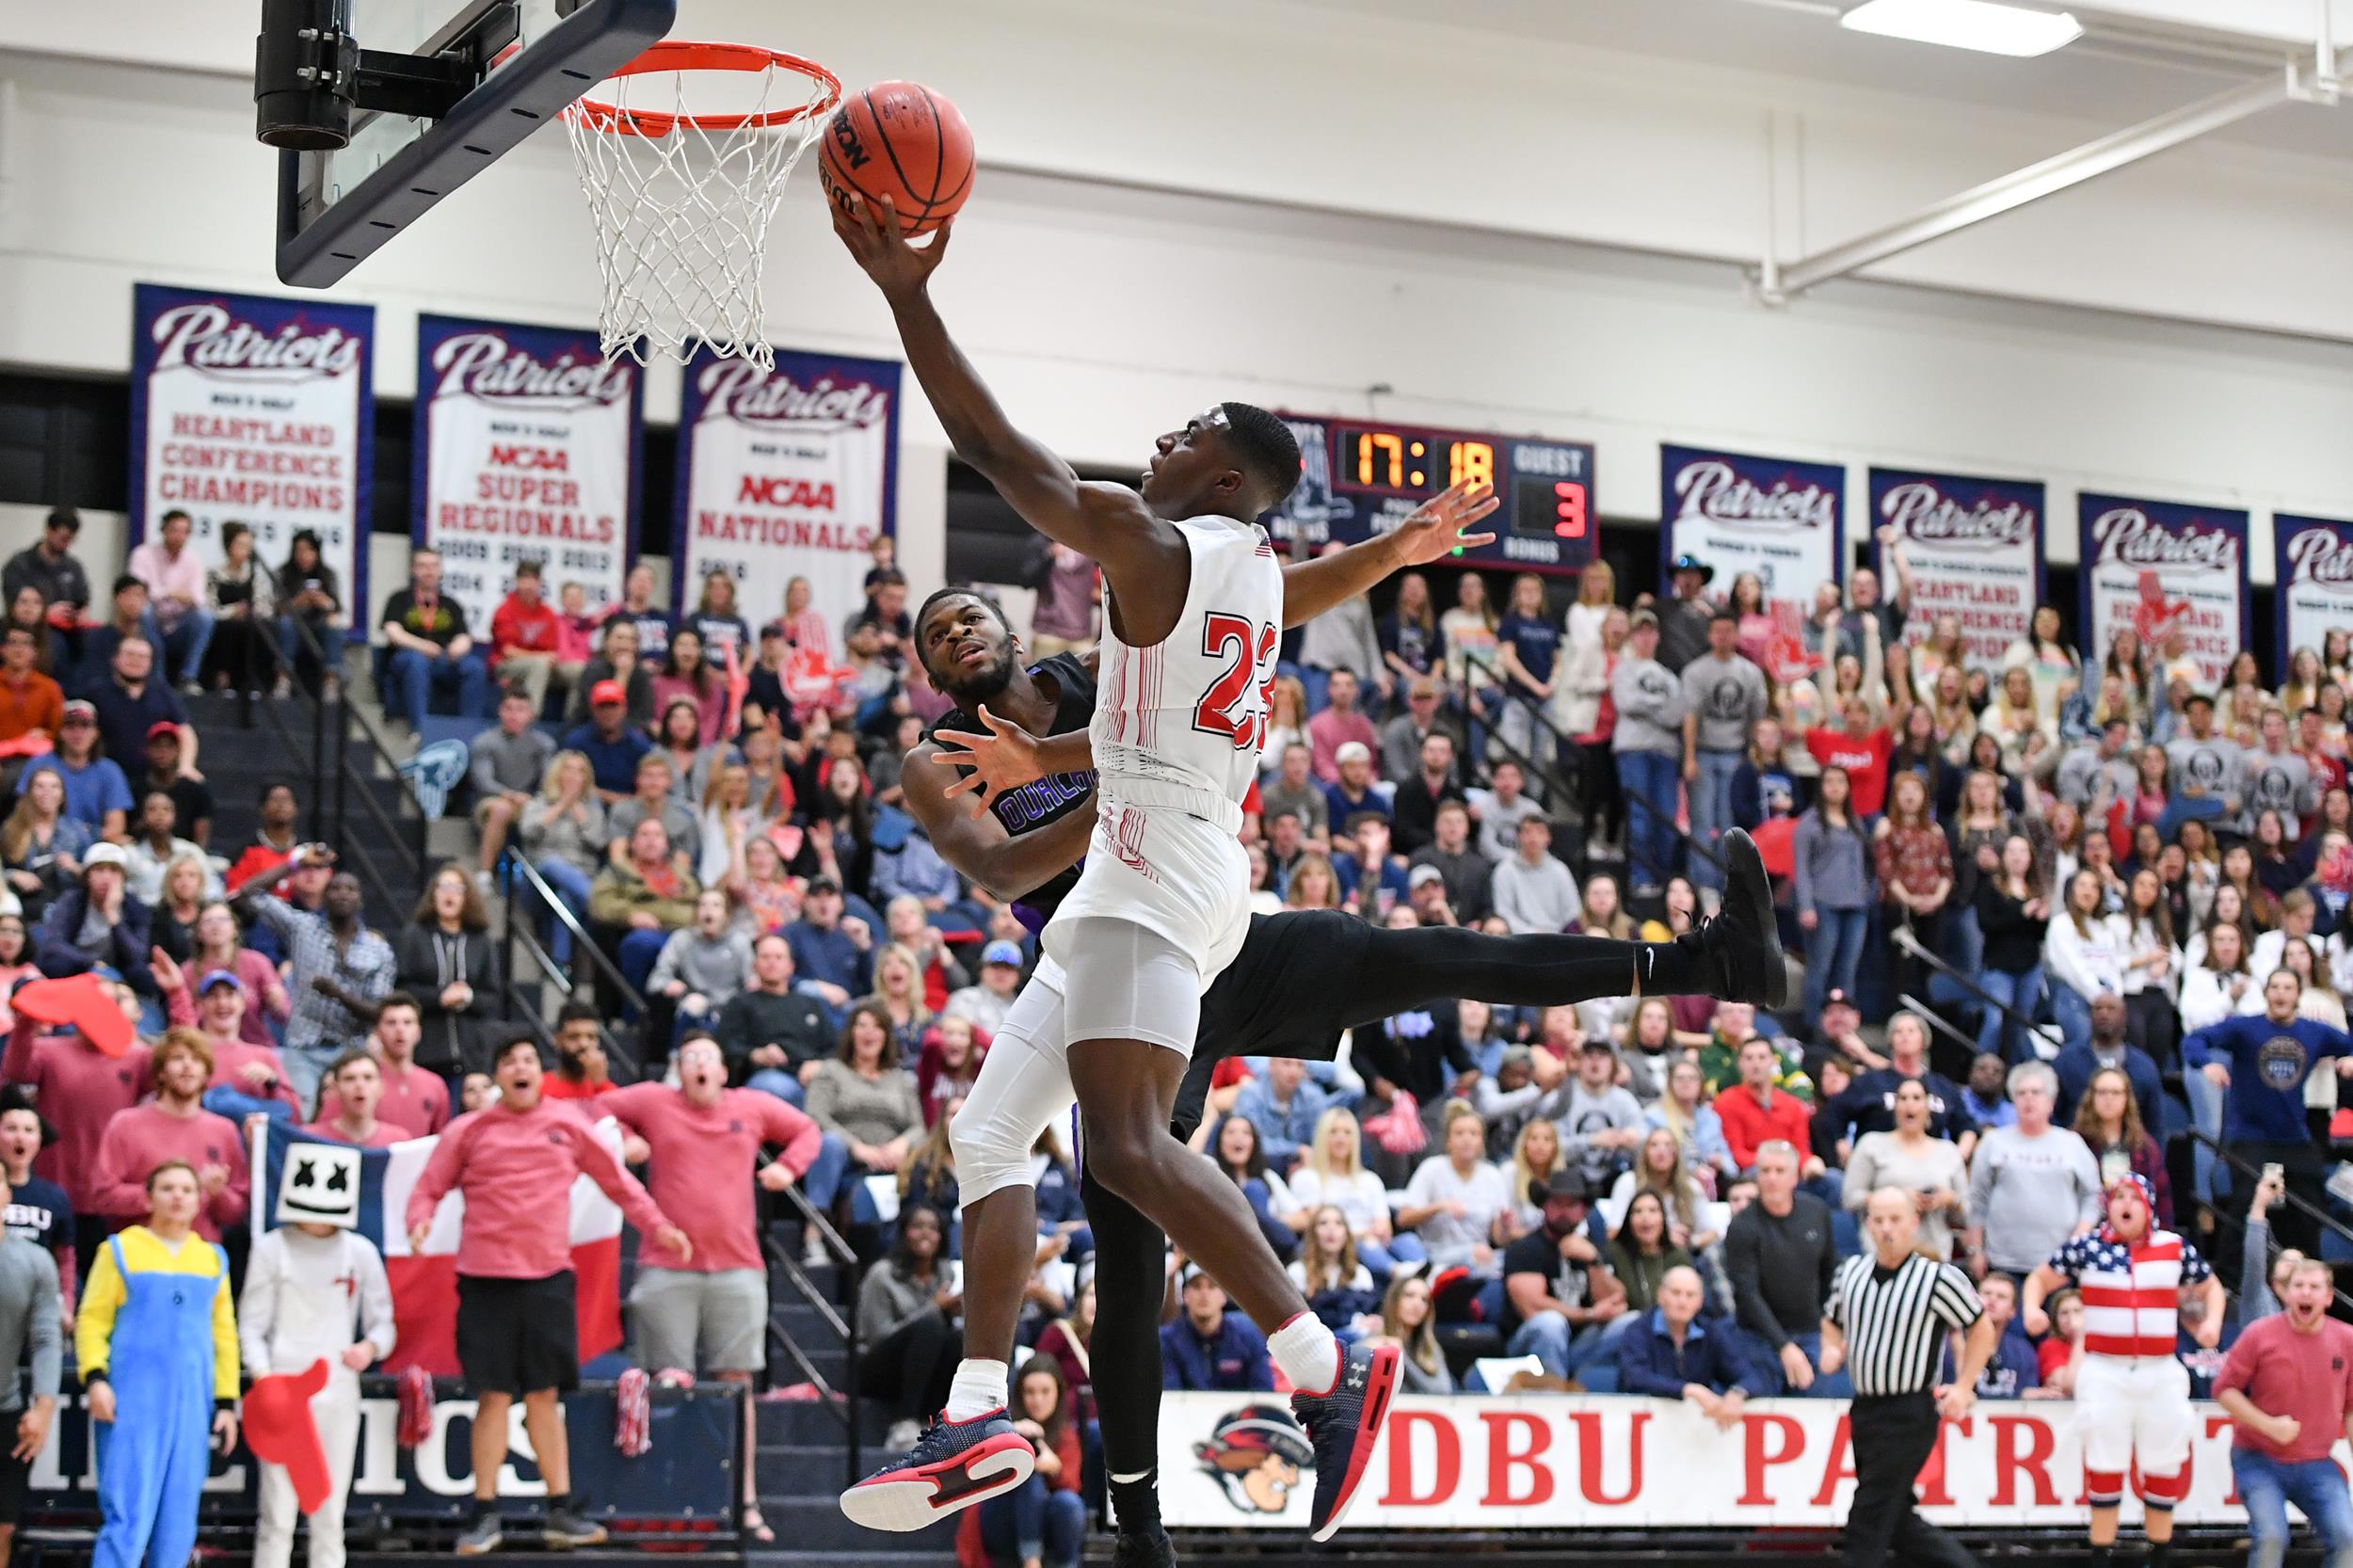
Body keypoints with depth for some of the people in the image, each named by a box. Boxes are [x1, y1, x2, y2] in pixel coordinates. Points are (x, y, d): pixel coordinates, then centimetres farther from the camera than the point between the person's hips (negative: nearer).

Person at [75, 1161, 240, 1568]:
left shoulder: (213, 1259, 14)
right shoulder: (121, 1250, 4)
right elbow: (91, 1319, 1)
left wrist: (226, 1402, 10)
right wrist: (94, 1377, -13)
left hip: (191, 1405, 4)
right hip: (132, 1402, -4)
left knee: (178, 1523, 4)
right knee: (128, 1517, -11)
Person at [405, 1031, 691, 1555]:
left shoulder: (567, 1125, 8)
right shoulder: (468, 1131, 4)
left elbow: (617, 1181, 15)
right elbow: (428, 1188, 7)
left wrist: (657, 1226, 10)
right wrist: (420, 1222, -13)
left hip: (548, 1276, 1)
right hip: (485, 1279, -1)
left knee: (545, 1395, 6)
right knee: (492, 1396, -1)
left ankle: (560, 1511, 12)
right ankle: (485, 1515, 7)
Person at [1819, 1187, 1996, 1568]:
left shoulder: (1938, 1278, -11)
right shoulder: (1850, 1271, 6)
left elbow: (1982, 1329, 0)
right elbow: (1832, 1320, 23)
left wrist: (1963, 1388, -7)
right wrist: (1831, 1350, 2)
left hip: (1909, 1414, -7)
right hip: (1865, 1406, 7)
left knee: (1869, 1522, -5)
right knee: (1896, 1521, 13)